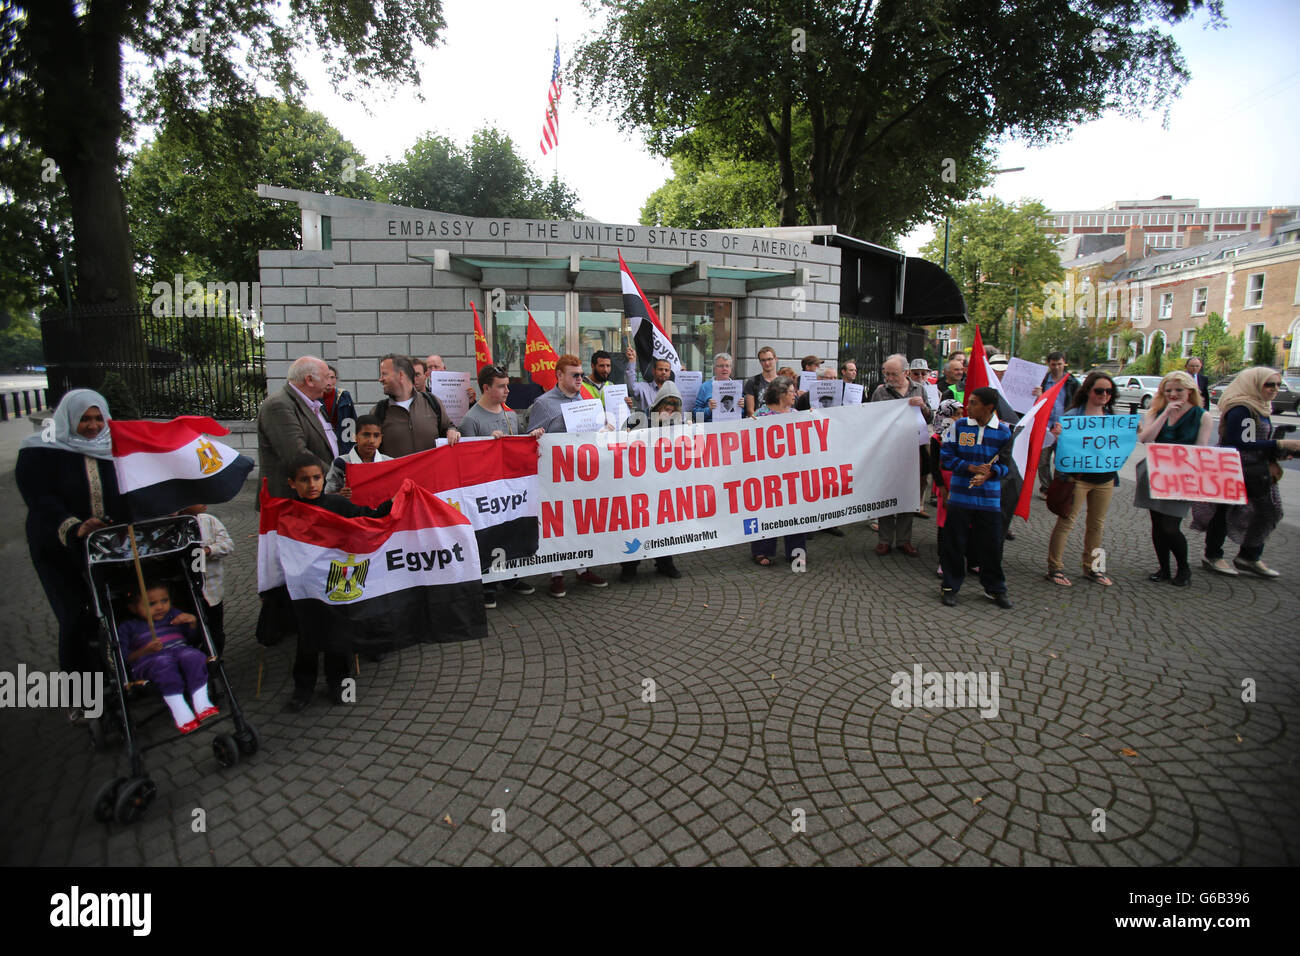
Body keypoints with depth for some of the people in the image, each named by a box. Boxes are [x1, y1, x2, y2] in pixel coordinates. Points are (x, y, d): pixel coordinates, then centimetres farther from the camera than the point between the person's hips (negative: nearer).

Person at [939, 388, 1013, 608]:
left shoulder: (1003, 431, 1)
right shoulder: (959, 426, 0)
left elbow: (1007, 463, 4)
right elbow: (946, 457, -1)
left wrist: (989, 473, -15)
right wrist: (970, 467, -15)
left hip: (990, 497, 0)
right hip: (960, 496, 0)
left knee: (991, 544, 7)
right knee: (954, 542, 5)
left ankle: (994, 589, 25)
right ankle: (950, 587, 19)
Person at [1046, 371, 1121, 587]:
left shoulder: (1113, 417, 8)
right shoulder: (1072, 415, -7)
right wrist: (1058, 435, -30)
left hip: (1105, 478, 5)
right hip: (1078, 476, -5)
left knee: (1097, 523, 14)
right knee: (1066, 521, -3)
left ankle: (1092, 567, 27)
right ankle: (1055, 567, 6)